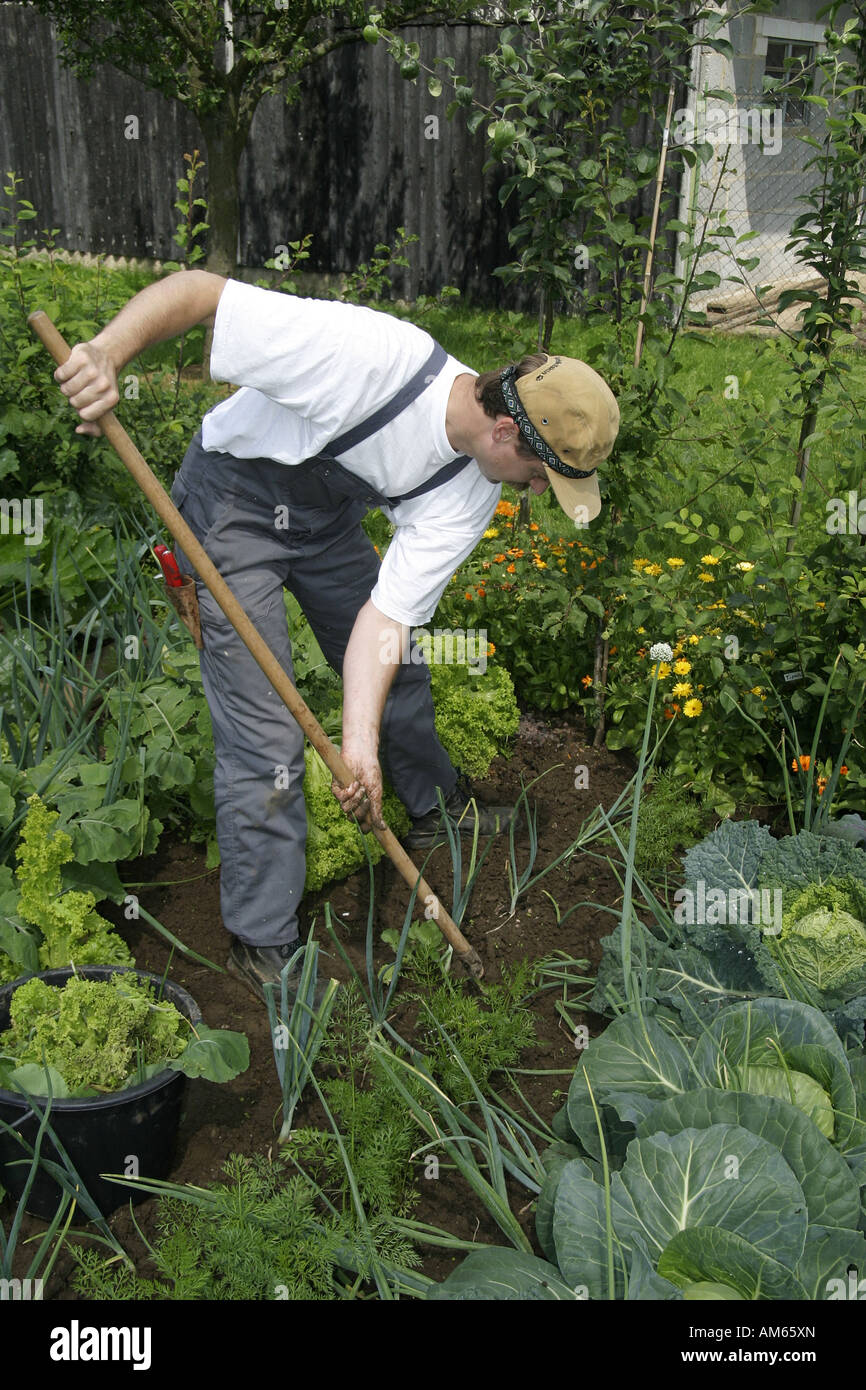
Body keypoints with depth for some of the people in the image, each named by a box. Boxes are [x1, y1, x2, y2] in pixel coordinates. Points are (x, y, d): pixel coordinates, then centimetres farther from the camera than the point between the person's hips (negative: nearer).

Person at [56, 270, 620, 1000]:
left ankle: (439, 810, 48)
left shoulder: (471, 491, -14)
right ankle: (261, 944, 8)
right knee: (265, 735, -9)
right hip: (233, 507, -6)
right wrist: (108, 352, -46)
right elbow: (196, 288, -30)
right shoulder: (372, 356, -35)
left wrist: (362, 742, -28)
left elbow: (387, 613, -17)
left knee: (398, 672, 18)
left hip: (329, 518, 7)